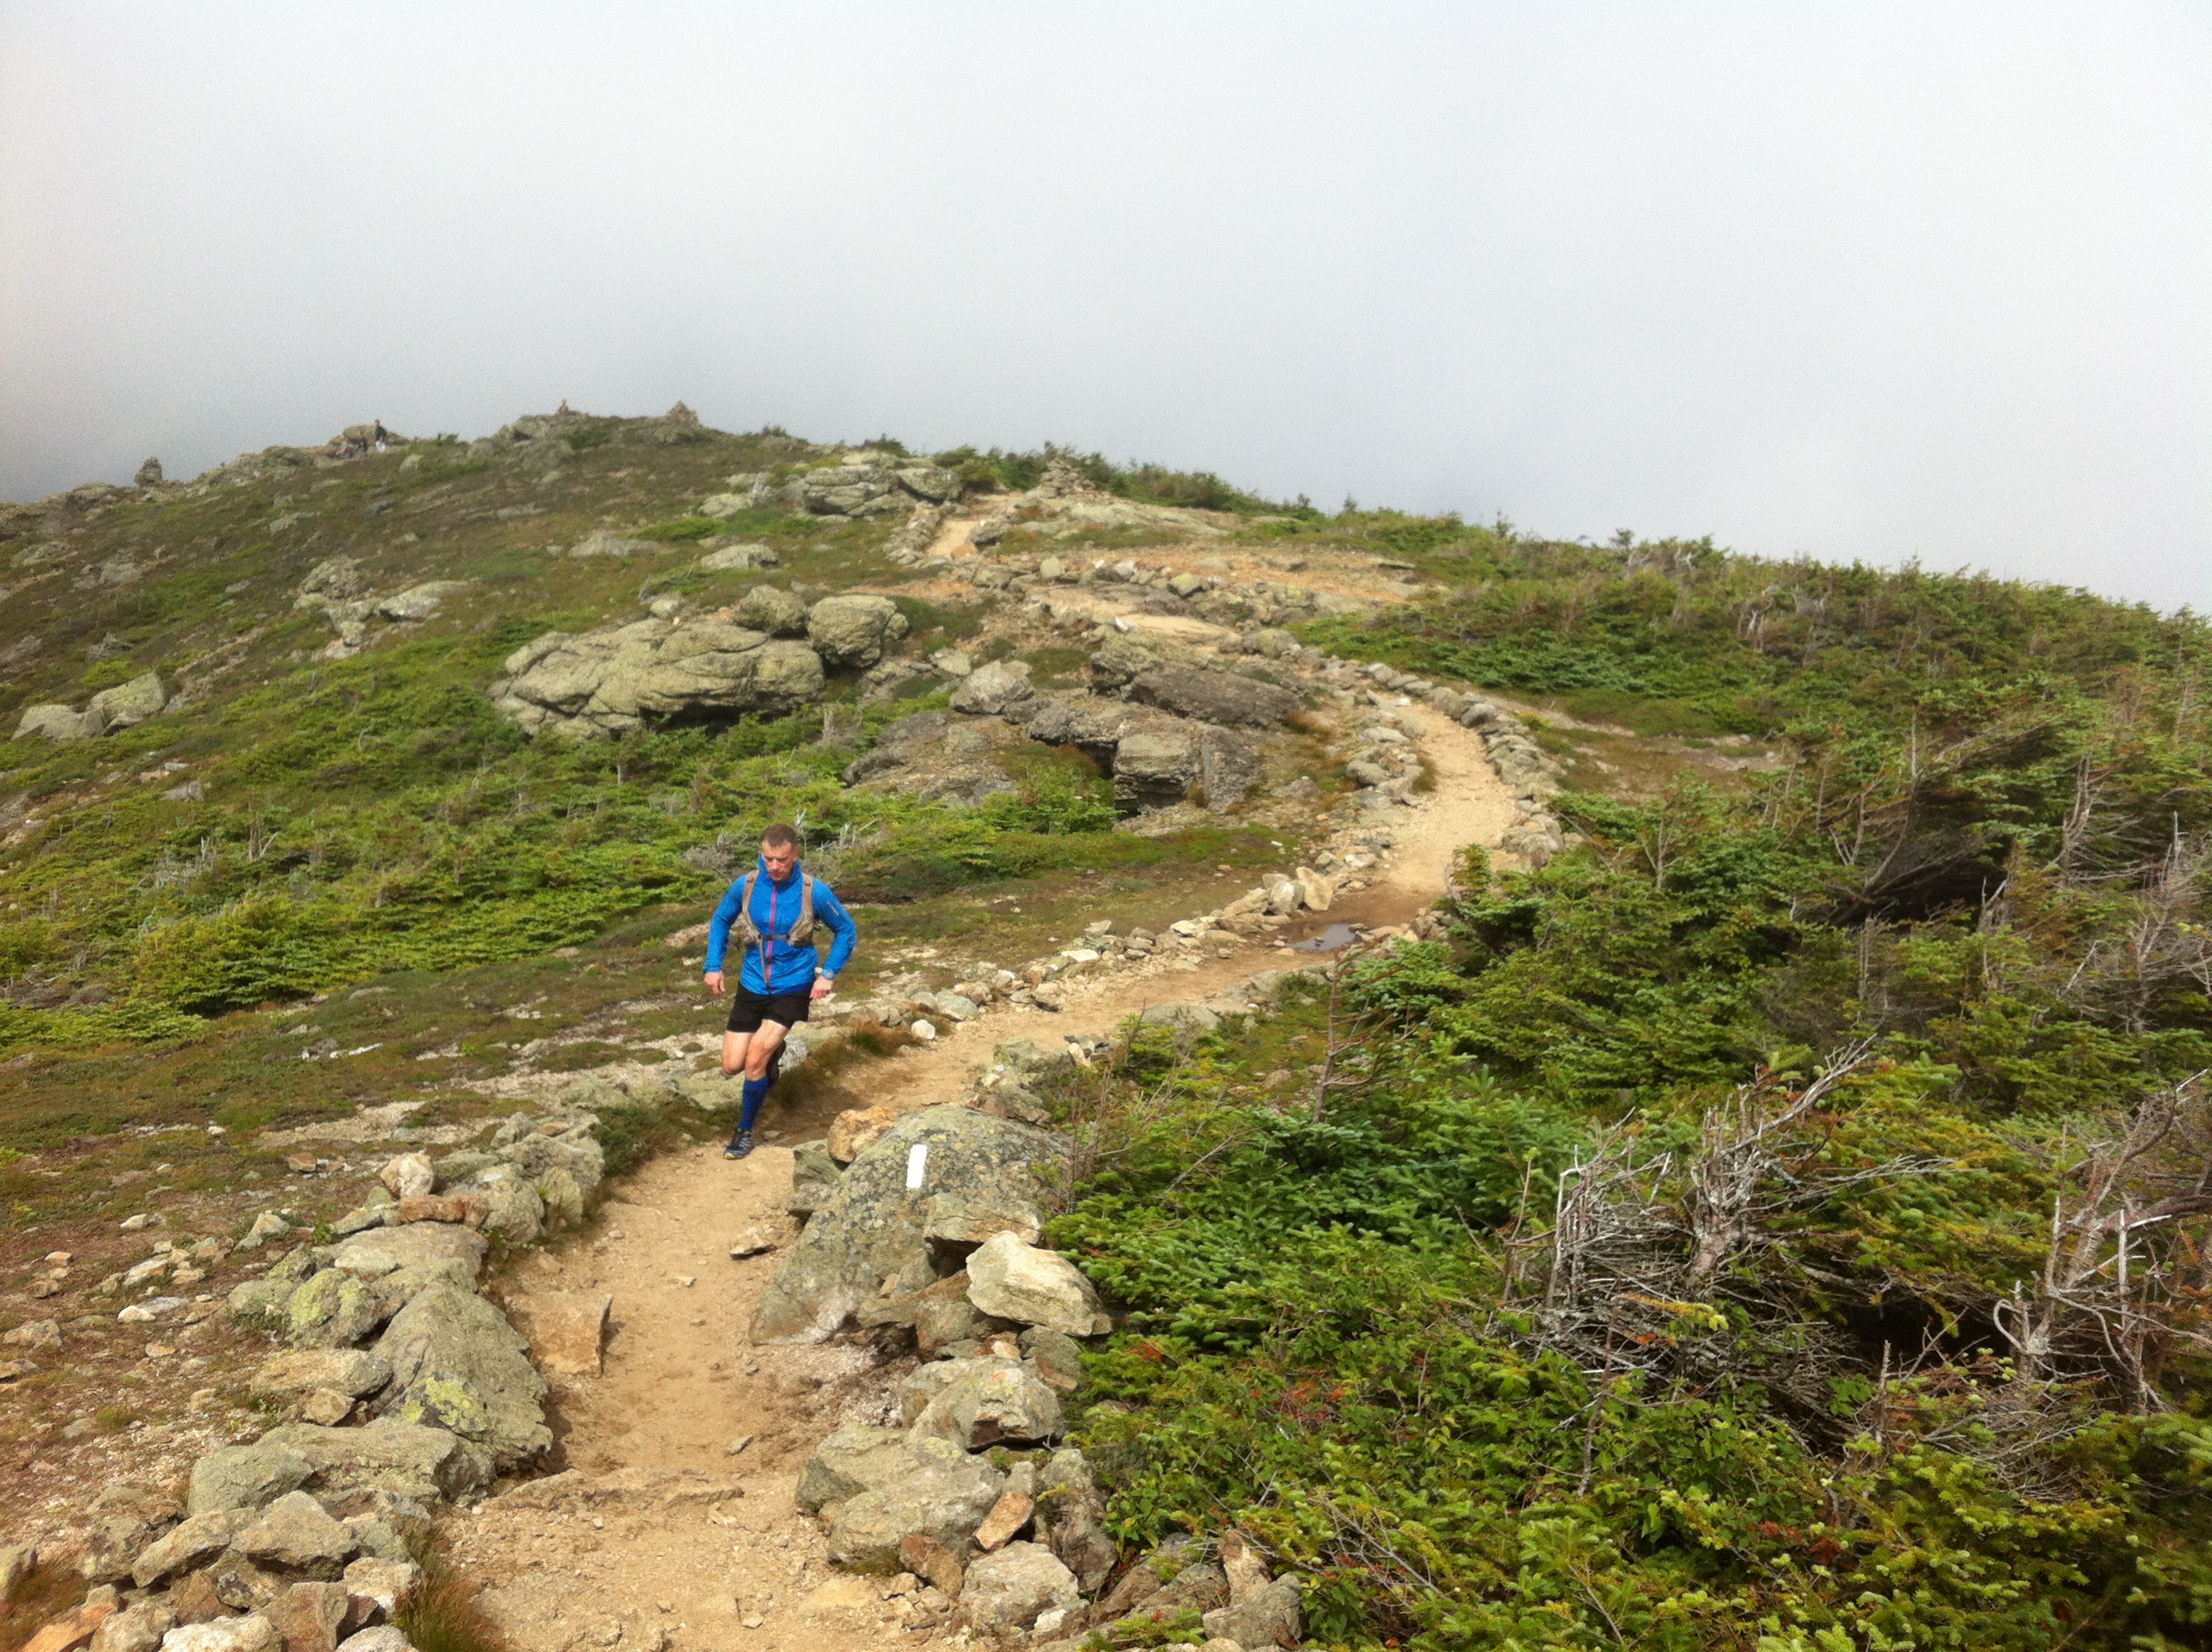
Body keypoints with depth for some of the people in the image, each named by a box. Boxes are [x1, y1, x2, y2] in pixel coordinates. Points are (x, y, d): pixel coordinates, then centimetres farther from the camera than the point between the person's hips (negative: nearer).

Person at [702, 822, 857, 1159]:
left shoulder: (815, 892, -15)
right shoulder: (745, 886, -9)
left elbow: (847, 930, -1)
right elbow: (720, 921, 10)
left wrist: (829, 973, -9)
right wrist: (713, 966, 2)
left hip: (794, 988, -3)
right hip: (752, 986, 3)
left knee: (756, 1054, -18)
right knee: (732, 1067, 0)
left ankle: (745, 1131, 4)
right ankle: (772, 1054, 35)